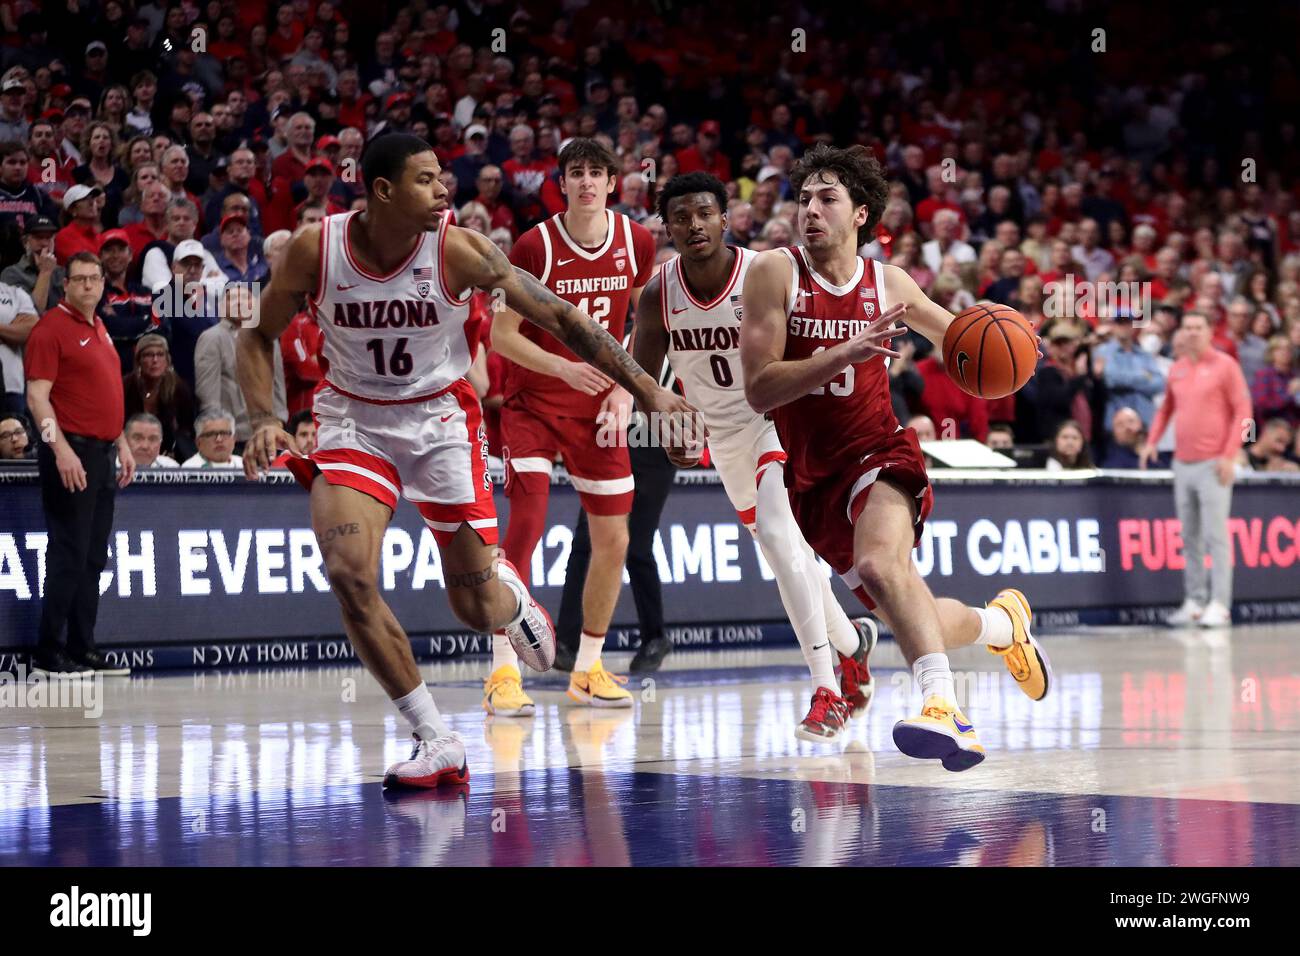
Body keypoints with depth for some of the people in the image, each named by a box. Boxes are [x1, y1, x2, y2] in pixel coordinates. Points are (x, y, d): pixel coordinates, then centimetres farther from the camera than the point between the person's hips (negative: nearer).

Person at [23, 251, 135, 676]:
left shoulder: (100, 329, 16)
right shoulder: (52, 328, -10)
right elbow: (37, 395, -15)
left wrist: (122, 445, 19)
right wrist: (61, 449, -23)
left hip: (102, 454, 9)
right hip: (71, 454, -9)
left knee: (94, 558, 9)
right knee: (69, 556, -7)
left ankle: (82, 648, 14)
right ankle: (48, 653, -3)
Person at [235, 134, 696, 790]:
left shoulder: (458, 250, -18)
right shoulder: (316, 249, -15)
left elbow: (557, 318, -11)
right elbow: (259, 335, 0)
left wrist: (645, 390, -12)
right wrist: (263, 420, -16)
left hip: (441, 419, 0)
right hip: (353, 420, 0)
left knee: (478, 609, 2)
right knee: (348, 575, -22)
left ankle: (510, 594, 44)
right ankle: (437, 742, -9)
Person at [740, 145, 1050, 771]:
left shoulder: (887, 284, 2)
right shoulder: (775, 274, -6)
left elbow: (955, 334, 23)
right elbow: (758, 390, -15)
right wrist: (846, 353, -26)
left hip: (879, 454, -2)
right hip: (811, 476, 2)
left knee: (880, 565, -34)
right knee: (908, 617, 5)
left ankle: (944, 711, -44)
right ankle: (1003, 623, 36)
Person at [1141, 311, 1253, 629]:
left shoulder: (1225, 365, -3)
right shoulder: (1177, 369, 12)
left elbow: (1242, 411, -6)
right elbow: (1166, 408, 25)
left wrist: (1229, 456, -13)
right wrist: (1152, 441, 11)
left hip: (1213, 465, -6)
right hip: (1182, 464, 6)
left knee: (1215, 536, -8)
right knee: (1190, 538, 7)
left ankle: (1219, 606, -9)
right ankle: (1194, 602, 10)